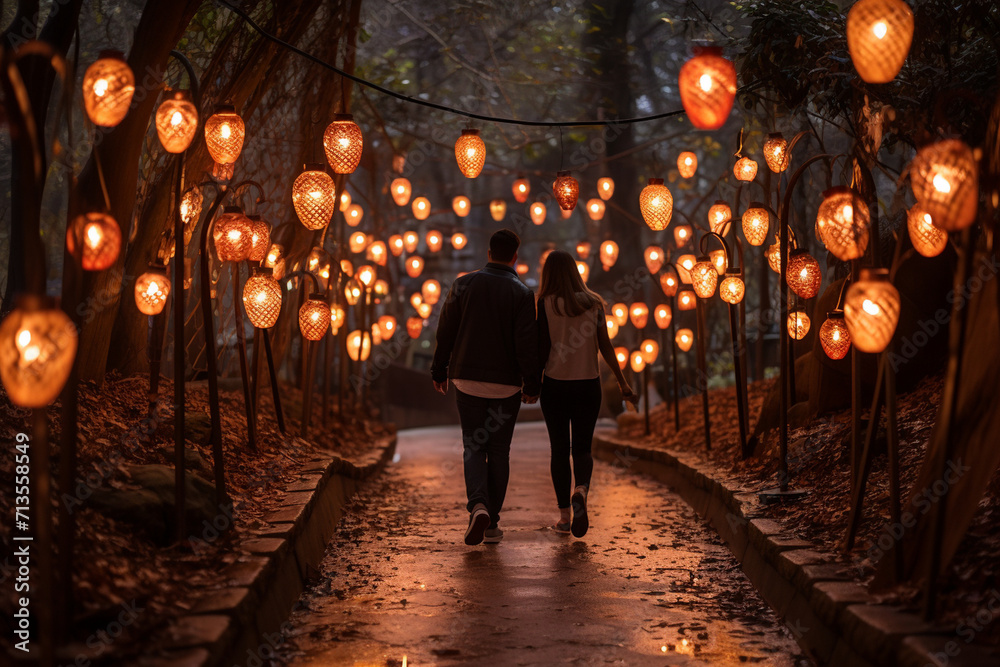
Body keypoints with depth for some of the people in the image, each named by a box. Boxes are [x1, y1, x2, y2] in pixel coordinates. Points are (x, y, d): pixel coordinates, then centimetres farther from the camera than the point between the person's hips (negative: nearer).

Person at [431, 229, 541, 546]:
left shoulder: (464, 284, 0)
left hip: (468, 378, 1)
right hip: (506, 383, -1)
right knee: (499, 451, 9)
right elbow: (527, 344, -11)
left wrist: (439, 371, 11)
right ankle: (492, 524, 11)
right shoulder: (522, 294, -7)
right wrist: (532, 384, -3)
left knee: (473, 447, 8)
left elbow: (445, 332, 2)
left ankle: (478, 506, -17)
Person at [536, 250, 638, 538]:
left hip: (555, 384, -2)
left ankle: (564, 516, 10)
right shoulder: (593, 303, 2)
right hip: (588, 384, 2)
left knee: (560, 449, 9)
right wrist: (623, 382, 7)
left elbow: (543, 349, -8)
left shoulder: (545, 304, -7)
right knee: (582, 447, 10)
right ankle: (581, 491, -21)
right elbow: (605, 346, 1)